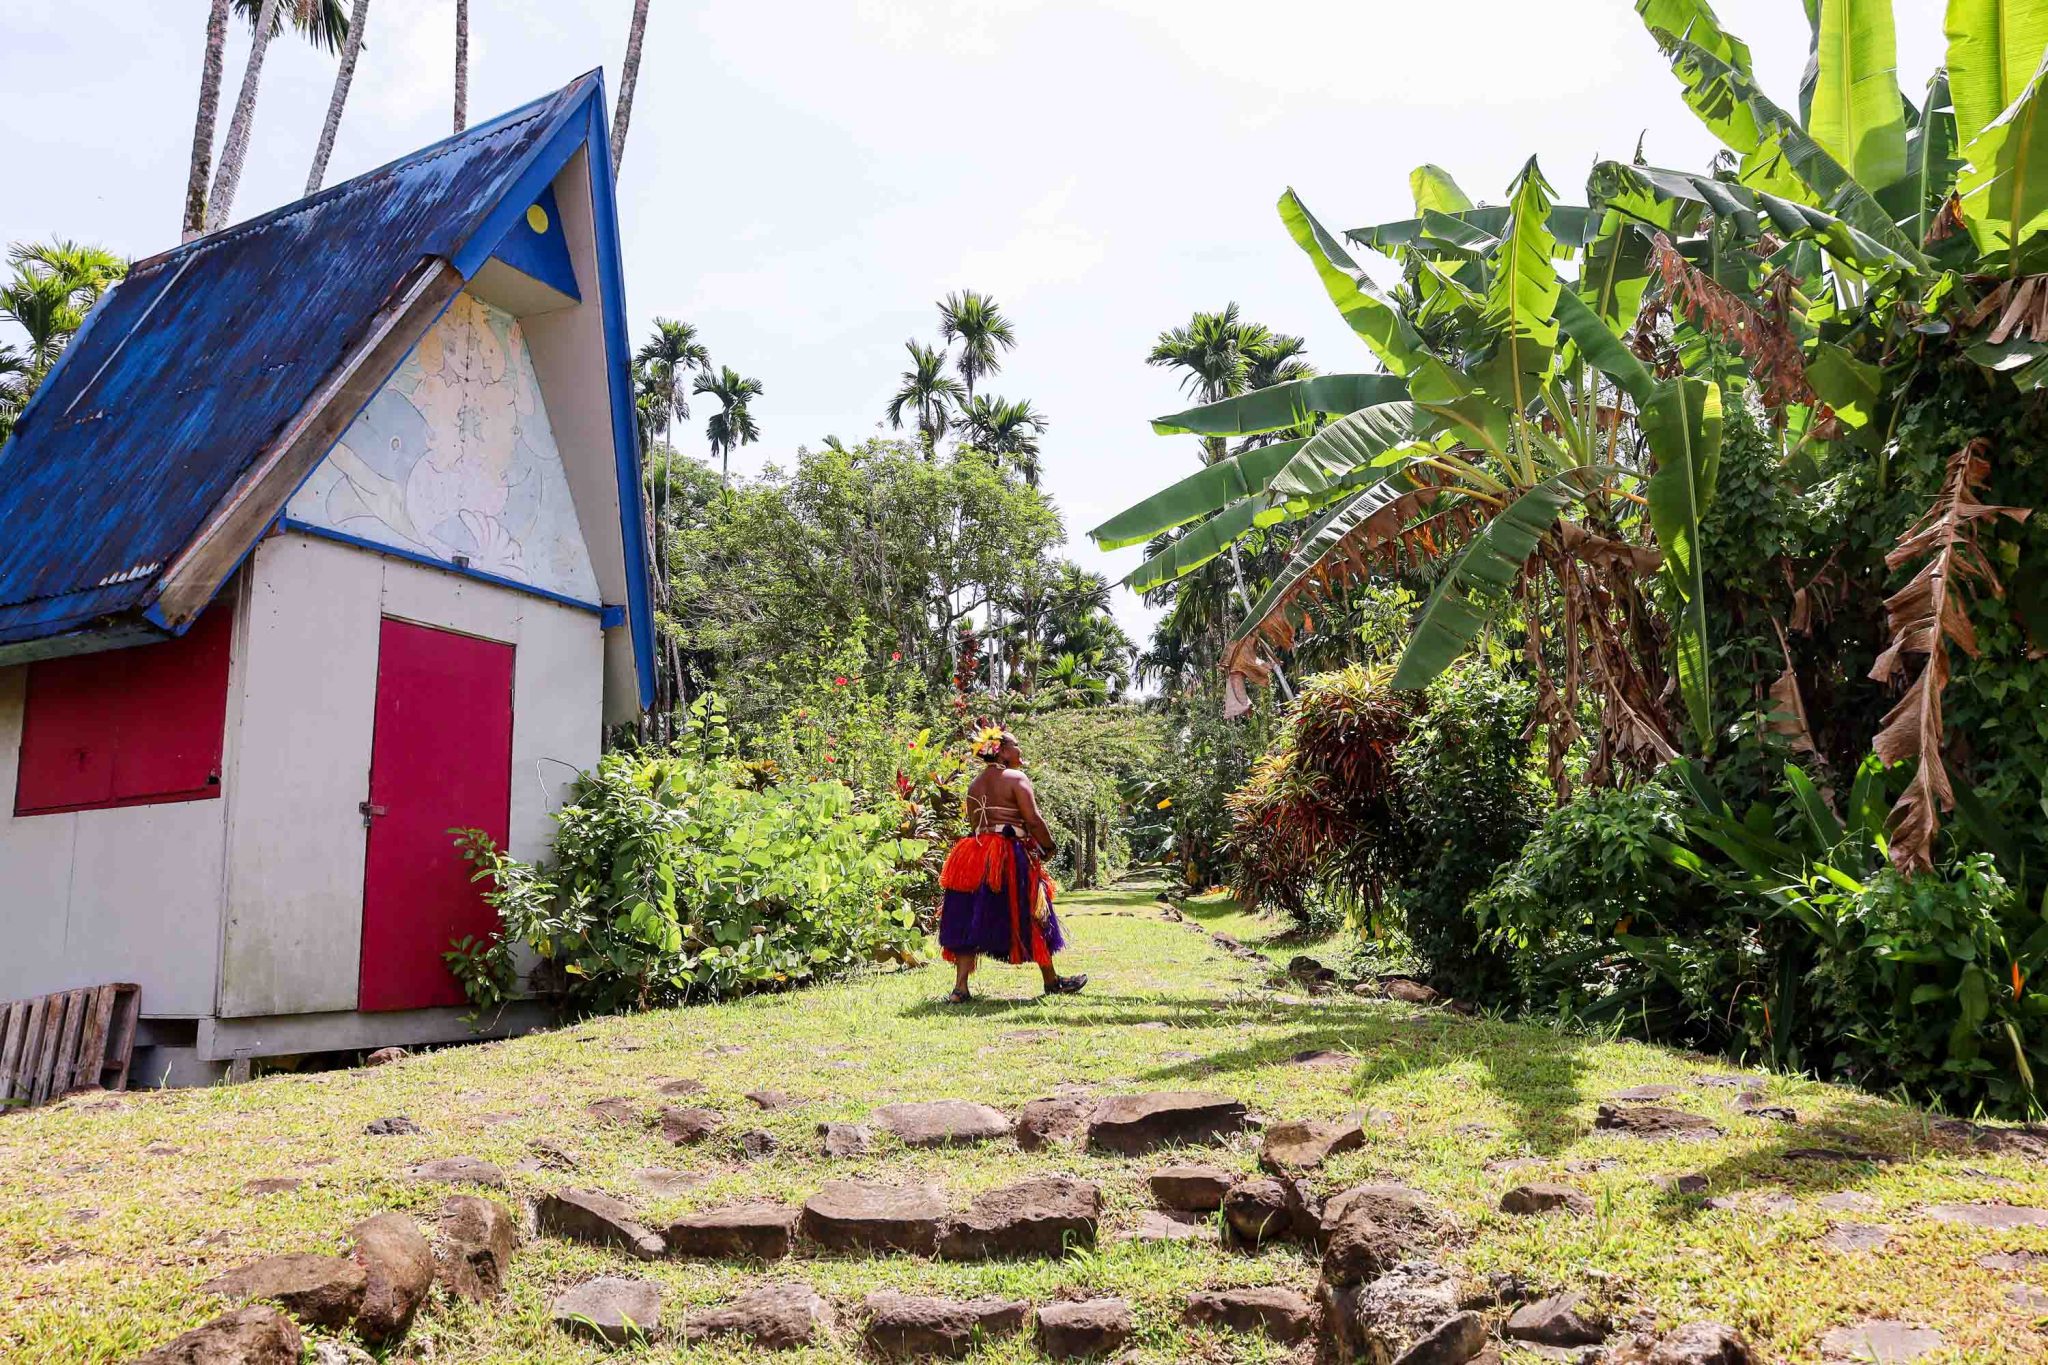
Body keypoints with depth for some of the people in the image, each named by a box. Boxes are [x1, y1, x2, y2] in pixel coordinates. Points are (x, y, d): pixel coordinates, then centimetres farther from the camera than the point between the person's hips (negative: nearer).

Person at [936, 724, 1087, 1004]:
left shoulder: (974, 786, 14)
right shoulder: (1016, 778, -6)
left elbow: (974, 824, 16)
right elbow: (1033, 819, -12)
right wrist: (1047, 845, 1)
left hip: (976, 853, 6)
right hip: (1012, 856, -6)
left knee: (971, 921, 3)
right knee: (1031, 919, 7)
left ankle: (960, 987, -4)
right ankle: (1052, 981, 19)